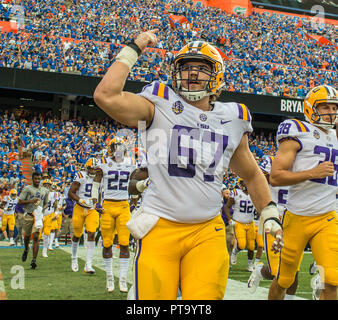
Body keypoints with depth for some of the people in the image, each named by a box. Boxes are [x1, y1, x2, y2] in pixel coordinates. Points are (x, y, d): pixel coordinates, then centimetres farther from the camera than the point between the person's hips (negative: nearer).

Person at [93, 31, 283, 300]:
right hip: (161, 227, -2)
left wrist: (270, 215, 21)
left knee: (205, 296, -7)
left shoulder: (232, 121, 13)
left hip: (208, 232, 3)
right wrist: (132, 51, -5)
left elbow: (252, 174, 26)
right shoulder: (160, 106, 2)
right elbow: (106, 96, -14)